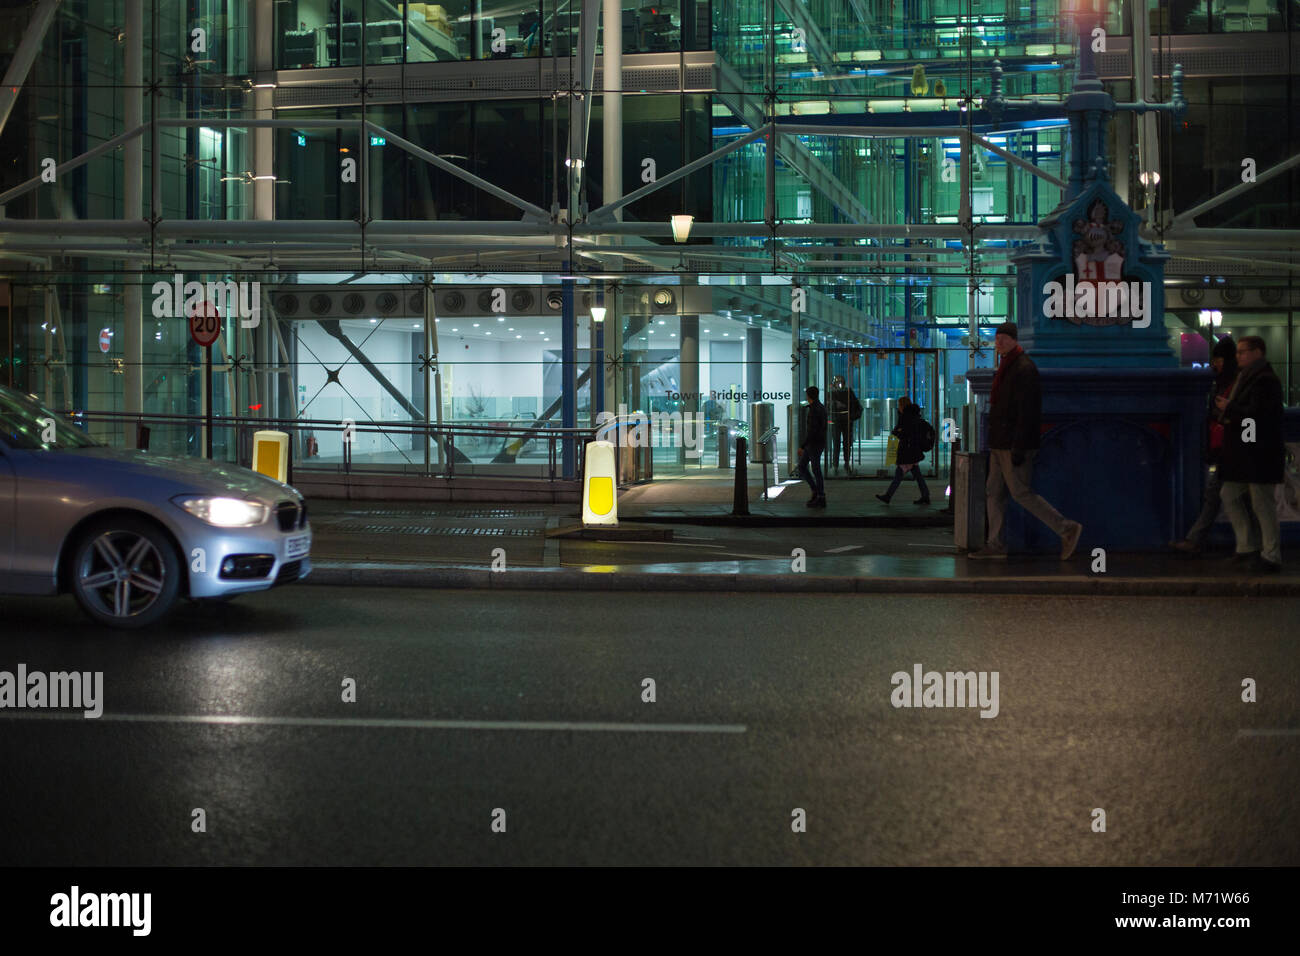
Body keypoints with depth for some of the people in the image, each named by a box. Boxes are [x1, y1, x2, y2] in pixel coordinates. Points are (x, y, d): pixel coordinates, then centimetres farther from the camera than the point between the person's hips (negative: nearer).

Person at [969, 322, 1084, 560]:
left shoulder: (1023, 368, -15)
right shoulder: (1007, 367, 16)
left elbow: (1027, 411, -21)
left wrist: (1018, 448, -24)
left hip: (1014, 445, -10)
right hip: (1000, 445, 10)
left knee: (1021, 493, -8)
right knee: (994, 493, 9)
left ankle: (1067, 529, -3)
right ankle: (996, 544, 11)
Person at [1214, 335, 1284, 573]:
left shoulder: (1264, 380, -16)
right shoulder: (1247, 377, 16)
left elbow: (1255, 415, -24)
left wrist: (1229, 409, -13)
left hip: (1259, 456, -11)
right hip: (1243, 456, 11)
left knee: (1262, 505, -4)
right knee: (1230, 496, 15)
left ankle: (1271, 557, 4)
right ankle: (1248, 547, 24)